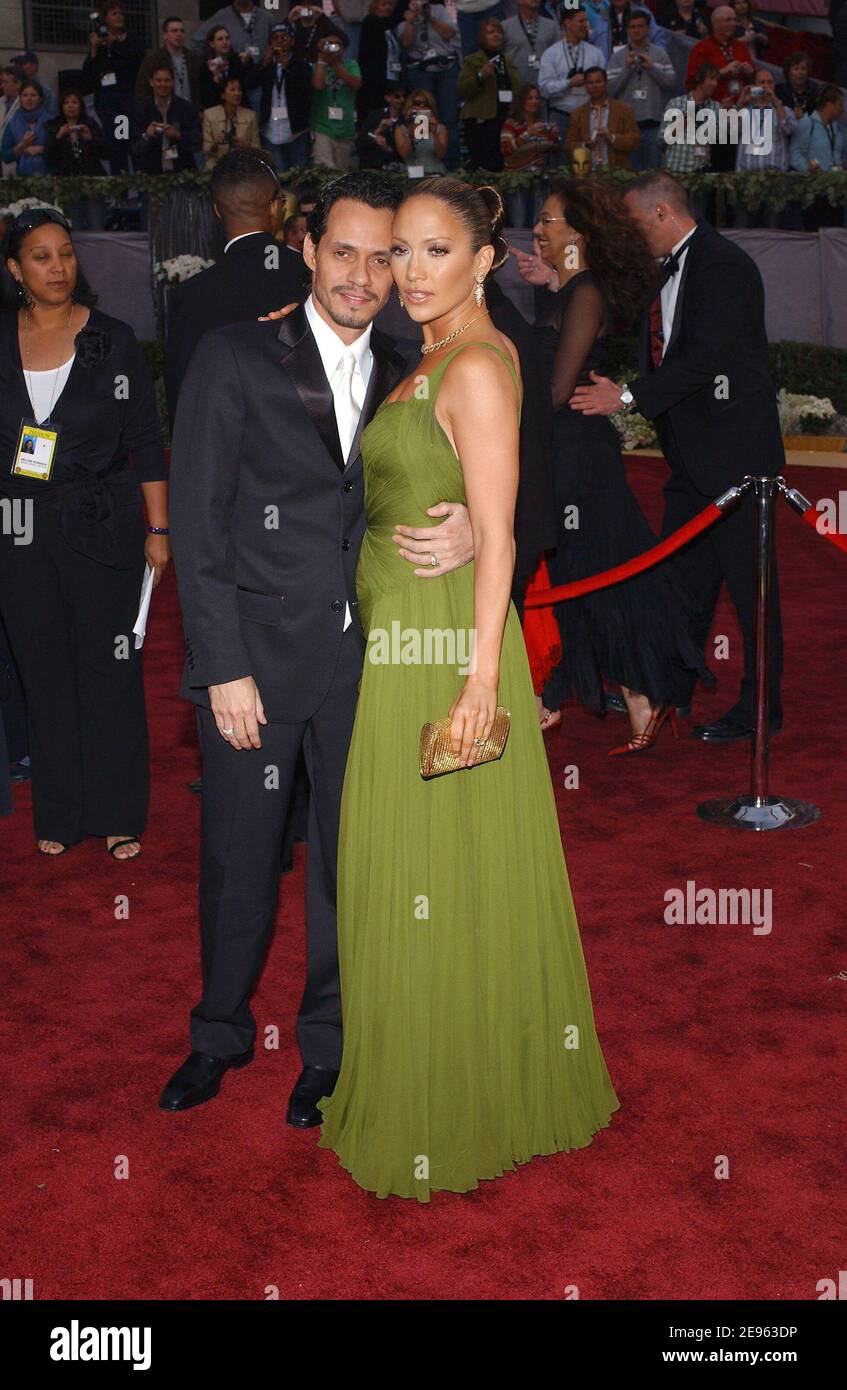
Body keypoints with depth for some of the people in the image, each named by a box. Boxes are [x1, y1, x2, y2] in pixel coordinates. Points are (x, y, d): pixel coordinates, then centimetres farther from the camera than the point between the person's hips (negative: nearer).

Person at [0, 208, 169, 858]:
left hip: (102, 525, -2)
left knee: (111, 667, 0)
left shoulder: (114, 340, -1)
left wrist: (158, 529, -2)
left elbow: (147, 444, 1)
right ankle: (60, 813, 22)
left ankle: (118, 814, 12)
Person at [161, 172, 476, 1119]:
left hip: (364, 661, 3)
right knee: (238, 861, 9)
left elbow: (469, 485, 7)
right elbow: (197, 523, -6)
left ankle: (326, 1044, 30)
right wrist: (224, 668, -12)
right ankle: (220, 1034, 31)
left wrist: (474, 529, -19)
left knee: (348, 861, 12)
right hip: (255, 655, -3)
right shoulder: (236, 359, -2)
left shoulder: (404, 382, 10)